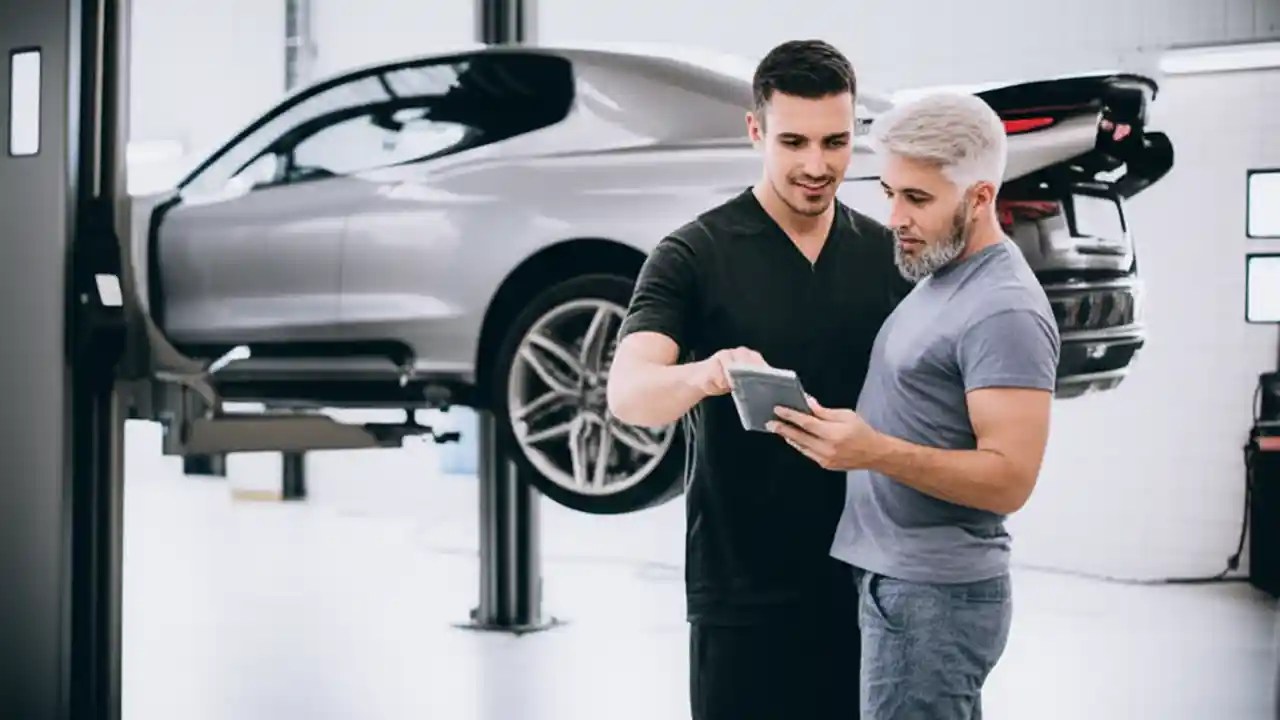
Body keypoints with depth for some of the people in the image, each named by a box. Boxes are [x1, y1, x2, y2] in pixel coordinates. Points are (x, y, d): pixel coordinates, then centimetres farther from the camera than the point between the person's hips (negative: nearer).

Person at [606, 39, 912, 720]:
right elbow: (627, 392, -22)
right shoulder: (693, 255, -9)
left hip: (865, 580, 4)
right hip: (743, 593, -4)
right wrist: (706, 375, -43)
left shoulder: (887, 254, 5)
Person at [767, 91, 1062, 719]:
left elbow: (1009, 478, -24)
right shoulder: (940, 277, 12)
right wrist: (845, 428, 7)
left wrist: (874, 451, -34)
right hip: (900, 580, 9)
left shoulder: (1005, 311, -19)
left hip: (934, 596, -9)